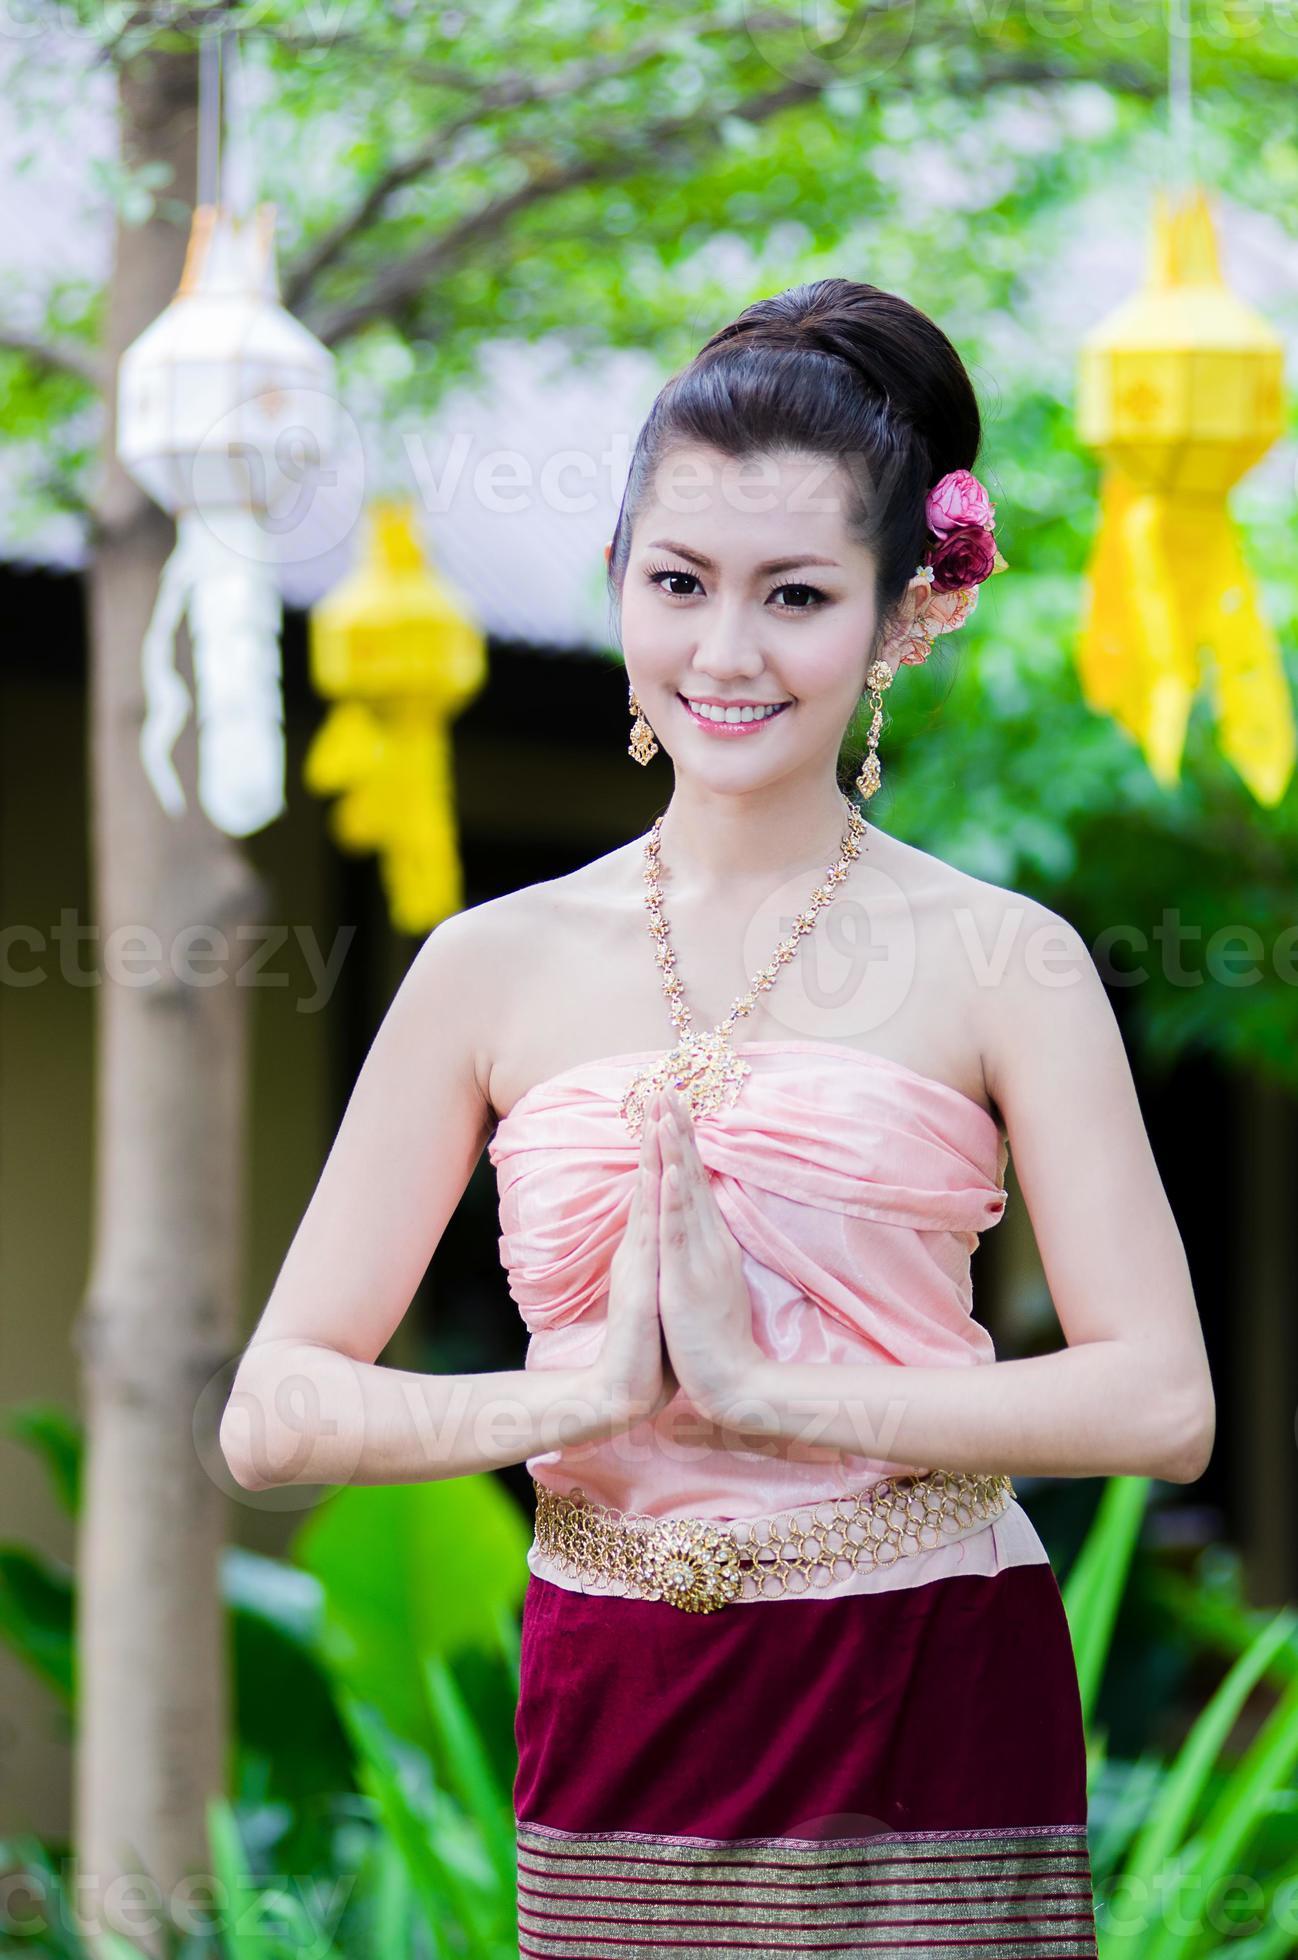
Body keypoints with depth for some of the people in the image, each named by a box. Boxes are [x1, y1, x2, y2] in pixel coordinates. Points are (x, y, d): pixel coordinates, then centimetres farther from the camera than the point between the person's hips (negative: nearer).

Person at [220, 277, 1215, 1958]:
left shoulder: (1003, 963, -2)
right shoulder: (497, 968, 4)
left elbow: (1160, 1402, -10)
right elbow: (273, 1416, 1)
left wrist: (766, 1386, -15)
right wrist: (597, 1392, -14)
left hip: (932, 1749, -2)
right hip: (616, 1737, 2)